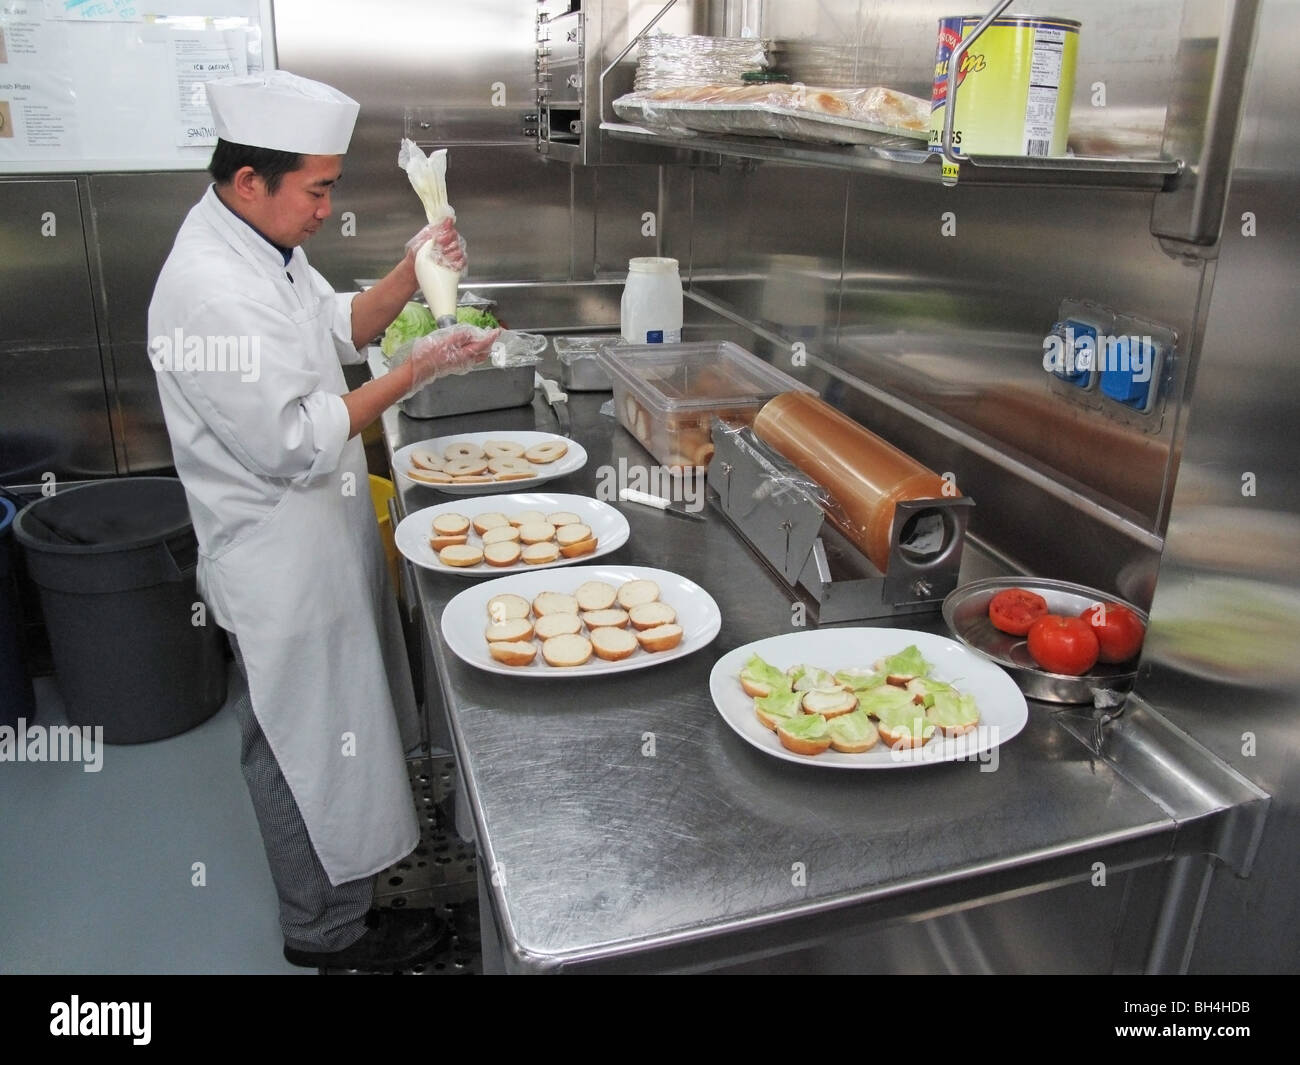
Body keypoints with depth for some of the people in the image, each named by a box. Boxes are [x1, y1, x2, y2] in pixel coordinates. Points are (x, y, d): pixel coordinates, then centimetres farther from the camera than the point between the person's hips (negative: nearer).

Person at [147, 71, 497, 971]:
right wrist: (417, 371, -24)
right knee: (306, 747, 8)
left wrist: (412, 273, -3)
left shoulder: (259, 246, 4)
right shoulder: (209, 292, -27)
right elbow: (293, 443, -29)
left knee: (337, 724, 25)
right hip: (281, 564, -10)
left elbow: (341, 328, 14)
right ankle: (329, 931, 30)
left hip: (317, 536, 10)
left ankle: (340, 889, 49)